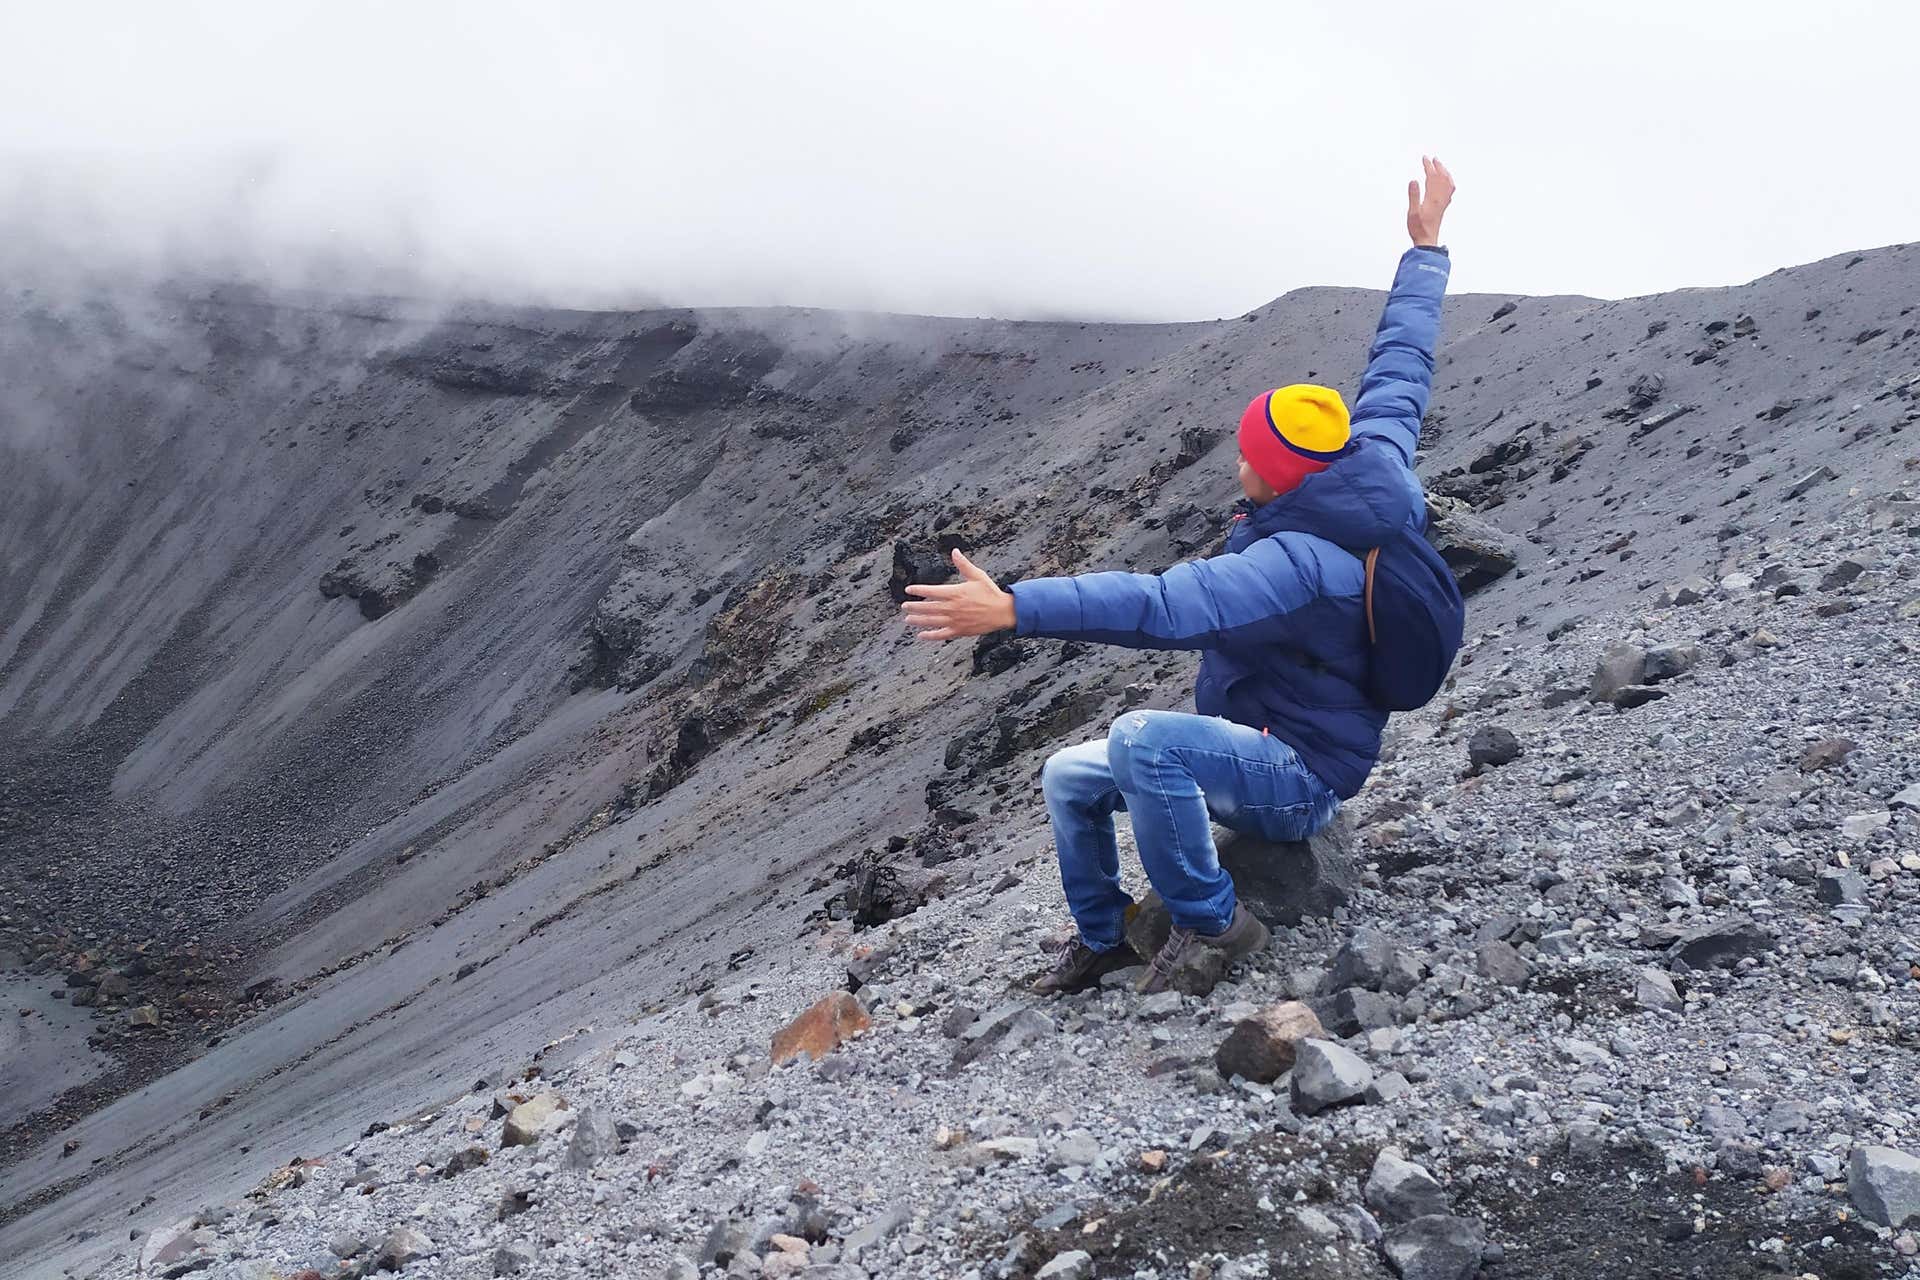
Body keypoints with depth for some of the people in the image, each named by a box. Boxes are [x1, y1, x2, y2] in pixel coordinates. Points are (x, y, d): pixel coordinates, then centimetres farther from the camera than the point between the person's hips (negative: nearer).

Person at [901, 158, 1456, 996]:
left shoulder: (1298, 565, -34)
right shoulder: (1373, 468, -7)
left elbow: (1166, 605, -46)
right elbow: (1399, 368, 8)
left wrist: (1013, 609, -51)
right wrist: (1424, 249, 21)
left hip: (1296, 778, -10)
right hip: (1268, 756, 10)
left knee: (1141, 736, -38)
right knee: (1070, 777, 9)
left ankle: (1211, 922, -18)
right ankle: (1102, 939, 28)